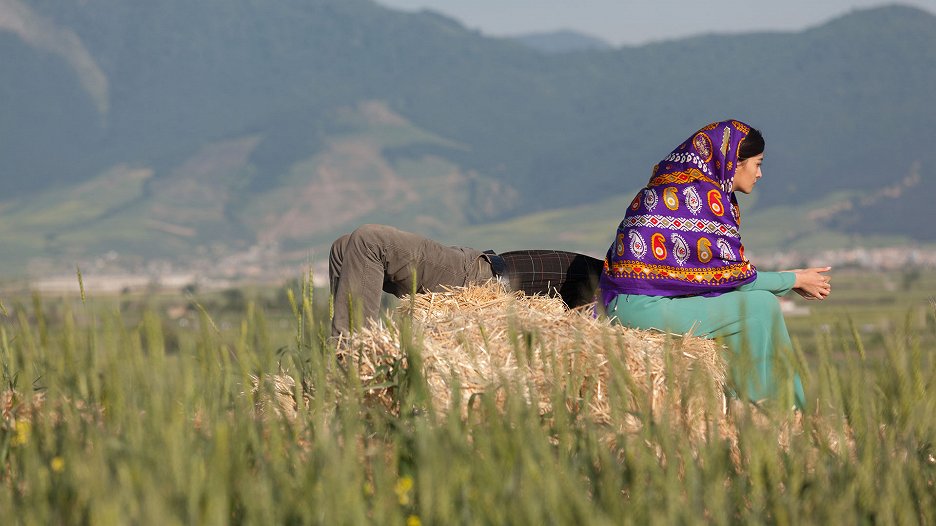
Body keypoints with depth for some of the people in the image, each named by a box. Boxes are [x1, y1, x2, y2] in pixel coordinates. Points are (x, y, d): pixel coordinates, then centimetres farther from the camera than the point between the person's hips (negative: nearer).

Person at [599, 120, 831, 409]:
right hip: (647, 306, -10)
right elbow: (732, 274, -9)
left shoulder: (676, 185, 17)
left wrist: (789, 280, 15)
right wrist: (795, 279, 4)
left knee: (758, 299, 15)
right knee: (761, 305, -6)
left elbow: (713, 270, 17)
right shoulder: (705, 193, -11)